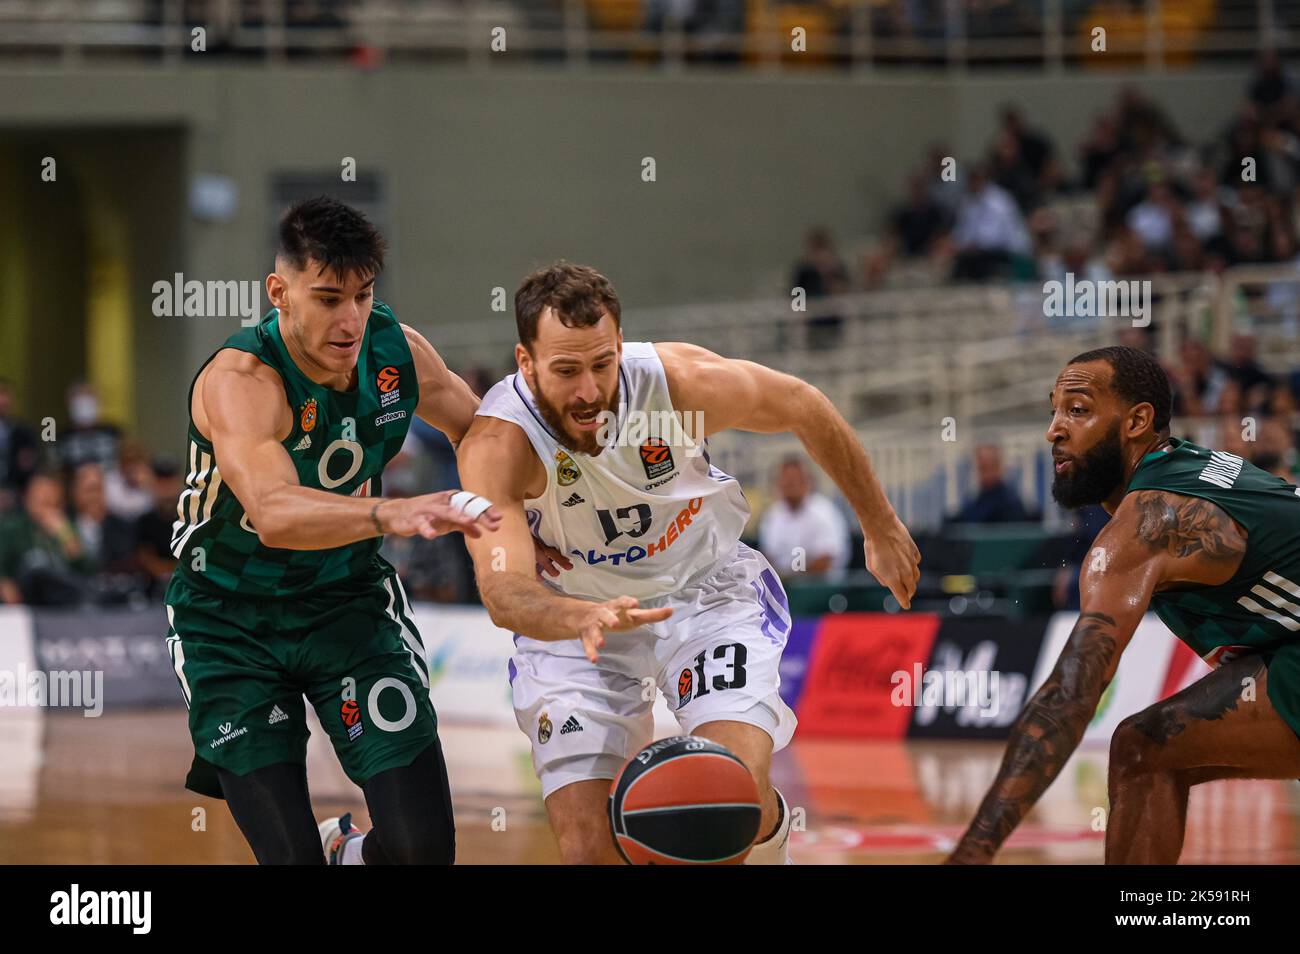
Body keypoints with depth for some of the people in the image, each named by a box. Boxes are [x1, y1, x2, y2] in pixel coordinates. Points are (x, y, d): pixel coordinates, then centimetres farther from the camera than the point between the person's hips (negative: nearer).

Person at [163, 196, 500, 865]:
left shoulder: (398, 351, -10)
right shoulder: (237, 381, -29)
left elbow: (475, 428, 13)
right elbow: (274, 514, -48)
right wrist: (391, 515, -63)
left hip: (350, 598, 4)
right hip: (231, 625, -4)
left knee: (424, 845, -7)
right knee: (290, 854, -14)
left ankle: (350, 849, 27)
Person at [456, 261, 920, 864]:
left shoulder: (681, 382, -25)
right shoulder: (496, 446, -30)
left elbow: (804, 408, -5)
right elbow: (502, 591, -43)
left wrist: (881, 528, 5)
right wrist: (585, 619, -64)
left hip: (706, 587, 0)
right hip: (572, 613, 0)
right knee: (587, 849, -10)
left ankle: (770, 846, 13)